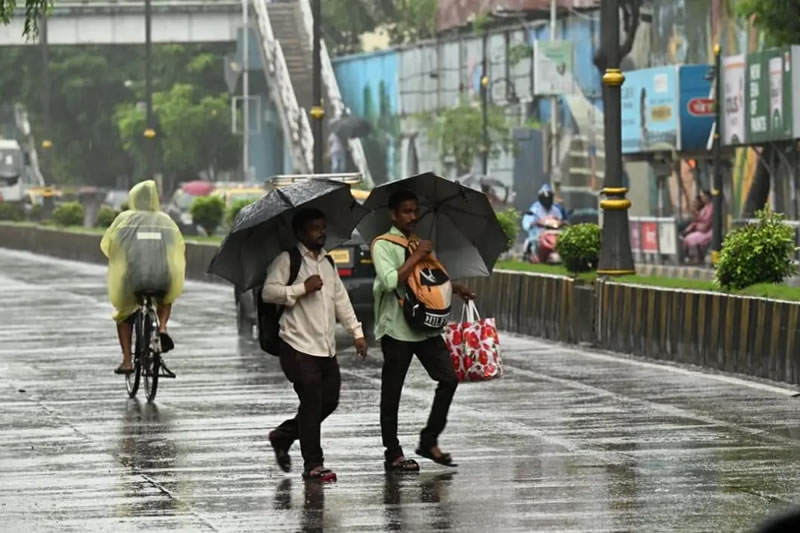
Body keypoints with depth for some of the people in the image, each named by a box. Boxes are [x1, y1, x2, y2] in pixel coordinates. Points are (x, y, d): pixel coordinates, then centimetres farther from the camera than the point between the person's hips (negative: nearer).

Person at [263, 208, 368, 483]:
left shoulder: (327, 262, 18)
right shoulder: (287, 261, -6)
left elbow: (340, 298, 22)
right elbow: (268, 292, -15)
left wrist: (357, 332, 16)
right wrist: (303, 288, -20)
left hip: (326, 347, 8)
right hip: (299, 347, -8)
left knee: (329, 401, 7)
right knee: (312, 403, -9)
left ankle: (283, 435, 26)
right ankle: (313, 465, -3)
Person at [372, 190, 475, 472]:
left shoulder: (420, 243, 17)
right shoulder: (383, 245, -8)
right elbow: (391, 281, -22)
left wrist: (455, 288, 13)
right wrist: (416, 256, -17)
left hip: (425, 326, 7)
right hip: (396, 328, -7)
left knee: (448, 378, -2)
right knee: (392, 392, 1)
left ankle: (430, 440, 9)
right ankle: (393, 454, 7)